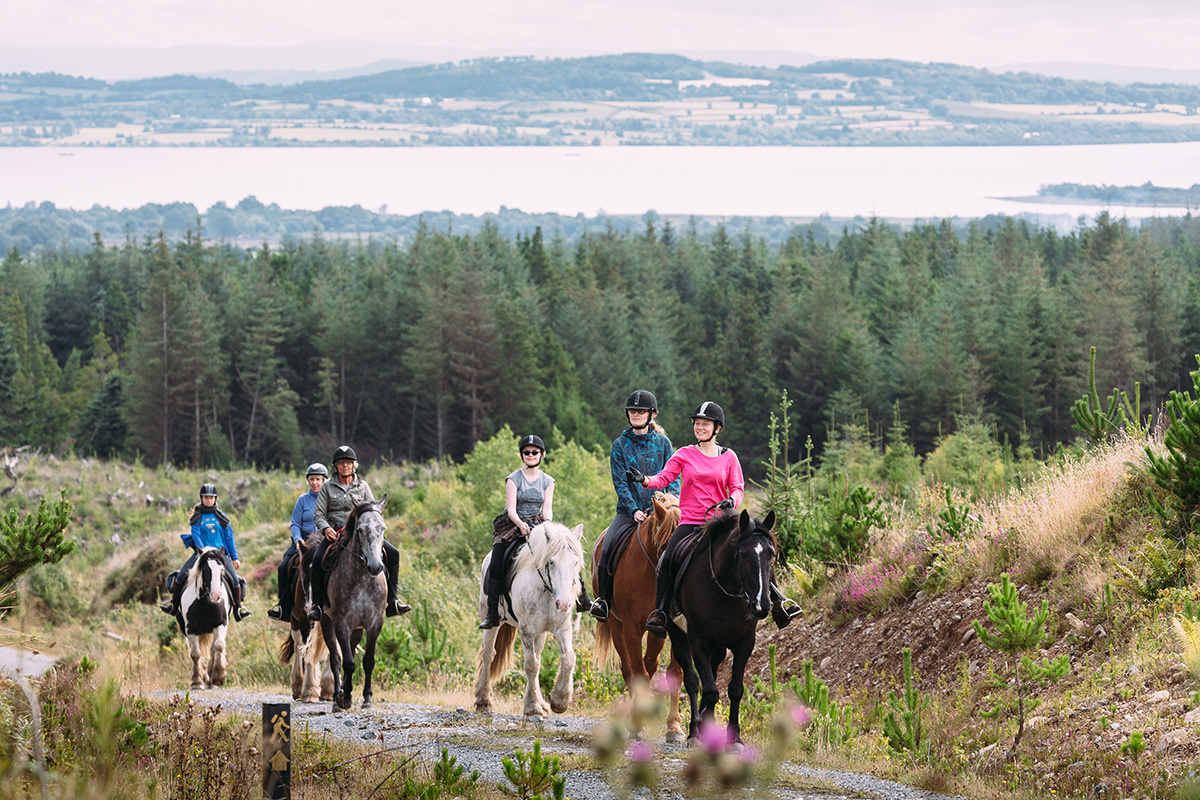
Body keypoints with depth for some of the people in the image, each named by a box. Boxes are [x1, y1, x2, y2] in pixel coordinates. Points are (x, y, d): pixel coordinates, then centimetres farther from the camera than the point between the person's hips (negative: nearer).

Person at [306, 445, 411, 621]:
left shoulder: (362, 486, 10)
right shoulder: (328, 487, 6)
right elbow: (318, 514, 3)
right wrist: (326, 528, -18)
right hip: (335, 533, -2)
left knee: (392, 554, -16)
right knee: (318, 559, -31)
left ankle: (391, 602, -10)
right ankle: (317, 604, -21)